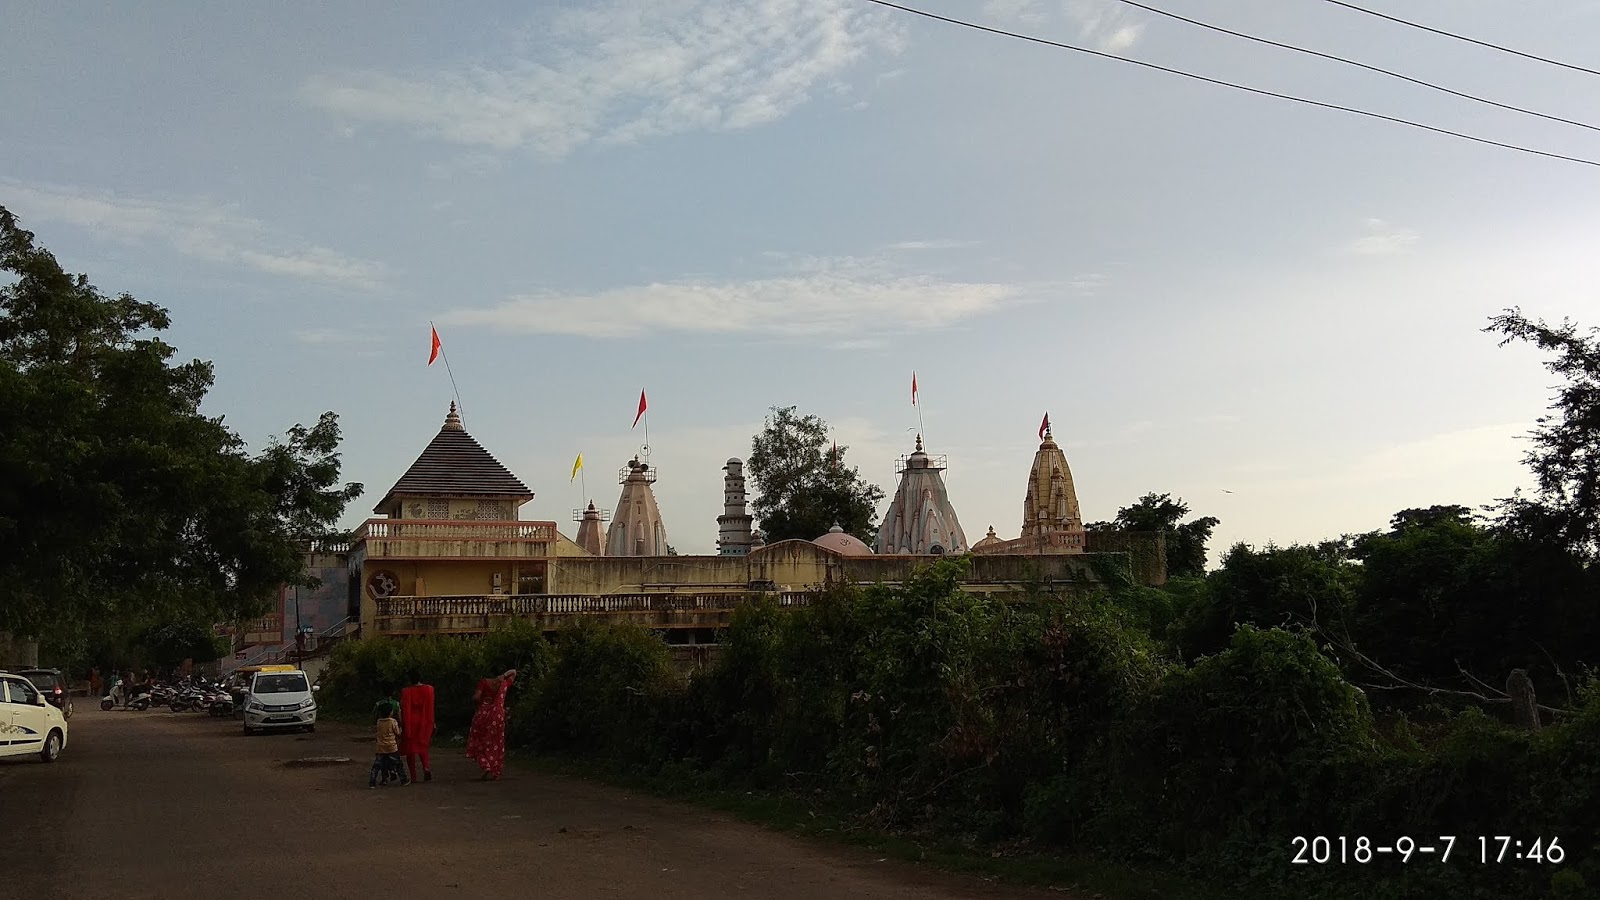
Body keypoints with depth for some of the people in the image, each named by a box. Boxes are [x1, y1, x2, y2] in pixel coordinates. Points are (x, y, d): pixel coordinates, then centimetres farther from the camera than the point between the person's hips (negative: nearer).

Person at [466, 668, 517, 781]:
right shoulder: (504, 685, 3)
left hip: (483, 714, -2)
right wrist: (504, 675, 5)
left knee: (479, 743, 9)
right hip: (498, 716, 2)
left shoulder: (484, 682, -5)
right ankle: (496, 773, 12)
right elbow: (514, 672, 19)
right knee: (495, 744, 11)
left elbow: (476, 697, -14)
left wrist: (477, 704, 5)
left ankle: (486, 767, -11)